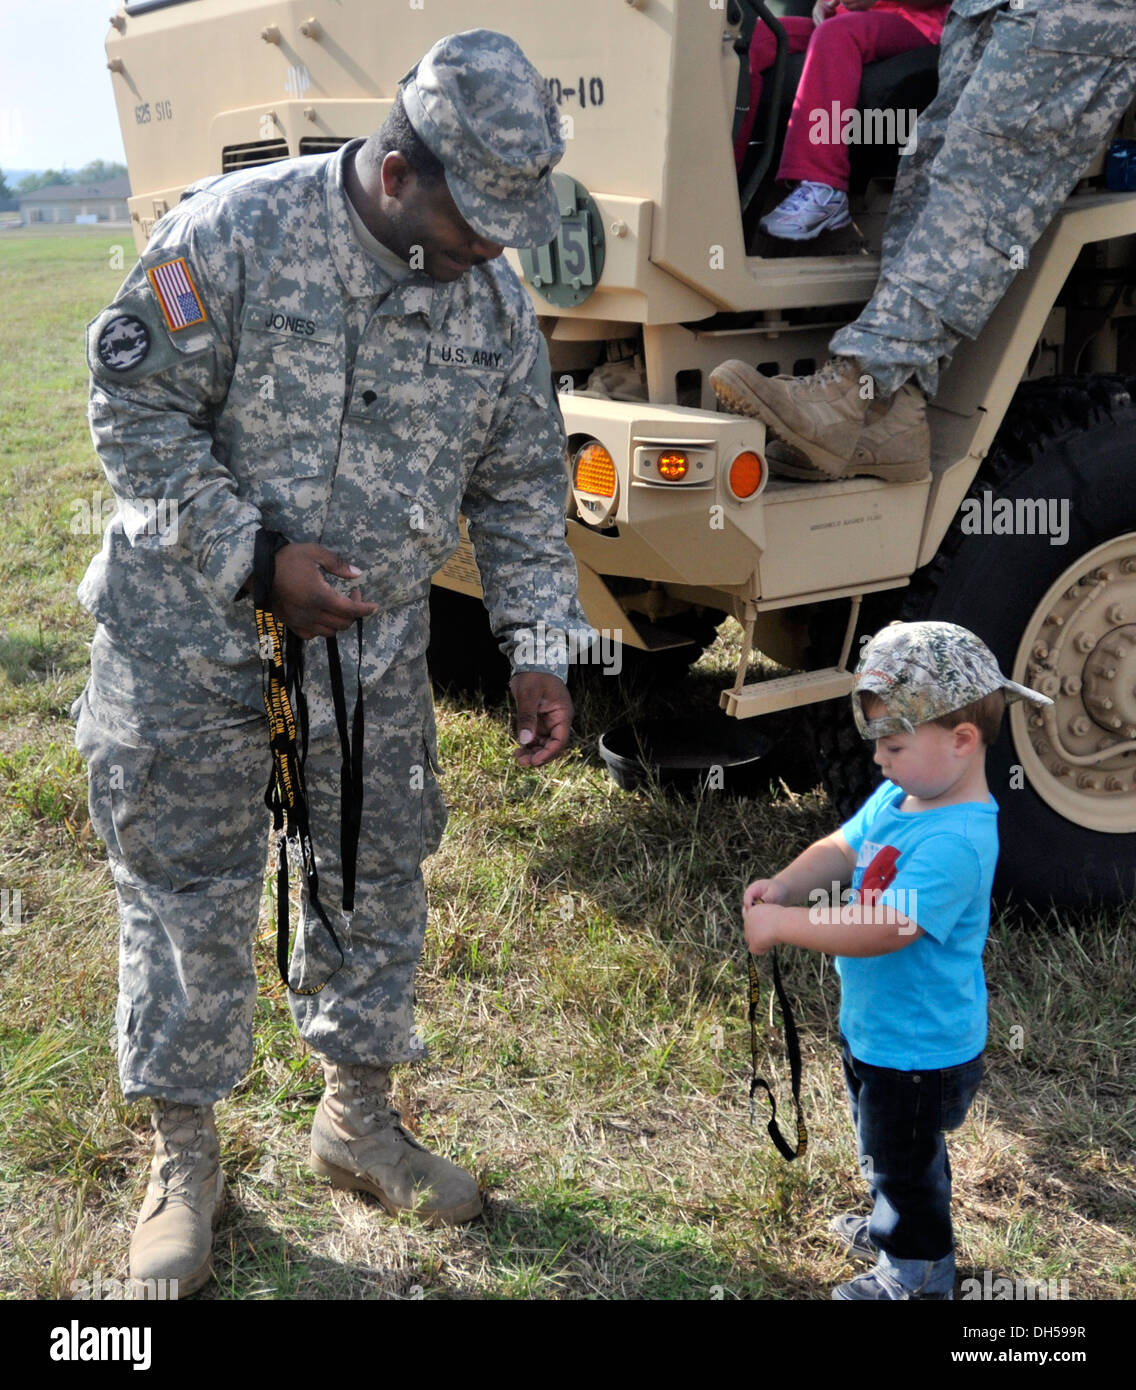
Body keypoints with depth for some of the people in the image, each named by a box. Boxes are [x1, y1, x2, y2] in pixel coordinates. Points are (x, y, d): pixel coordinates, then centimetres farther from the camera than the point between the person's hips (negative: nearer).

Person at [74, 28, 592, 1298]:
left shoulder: (492, 297, 0)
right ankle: (184, 1152, 25)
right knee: (187, 895, 5)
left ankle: (358, 1118, 34)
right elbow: (136, 416, -13)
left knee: (376, 882, 13)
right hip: (193, 637, -4)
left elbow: (520, 488, 6)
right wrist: (255, 559, -21)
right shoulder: (233, 233, -16)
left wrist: (539, 651, 0)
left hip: (374, 653, 5)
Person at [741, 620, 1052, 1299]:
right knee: (889, 1149, 31)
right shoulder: (896, 798, -4)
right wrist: (783, 885, -14)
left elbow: (886, 927, -37)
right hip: (875, 1027, 9)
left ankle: (916, 1272, 39)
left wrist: (783, 925, -31)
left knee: (905, 1160, 15)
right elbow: (842, 849, 5)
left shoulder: (957, 841, -34)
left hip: (919, 1048, -9)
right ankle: (892, 1227, 55)